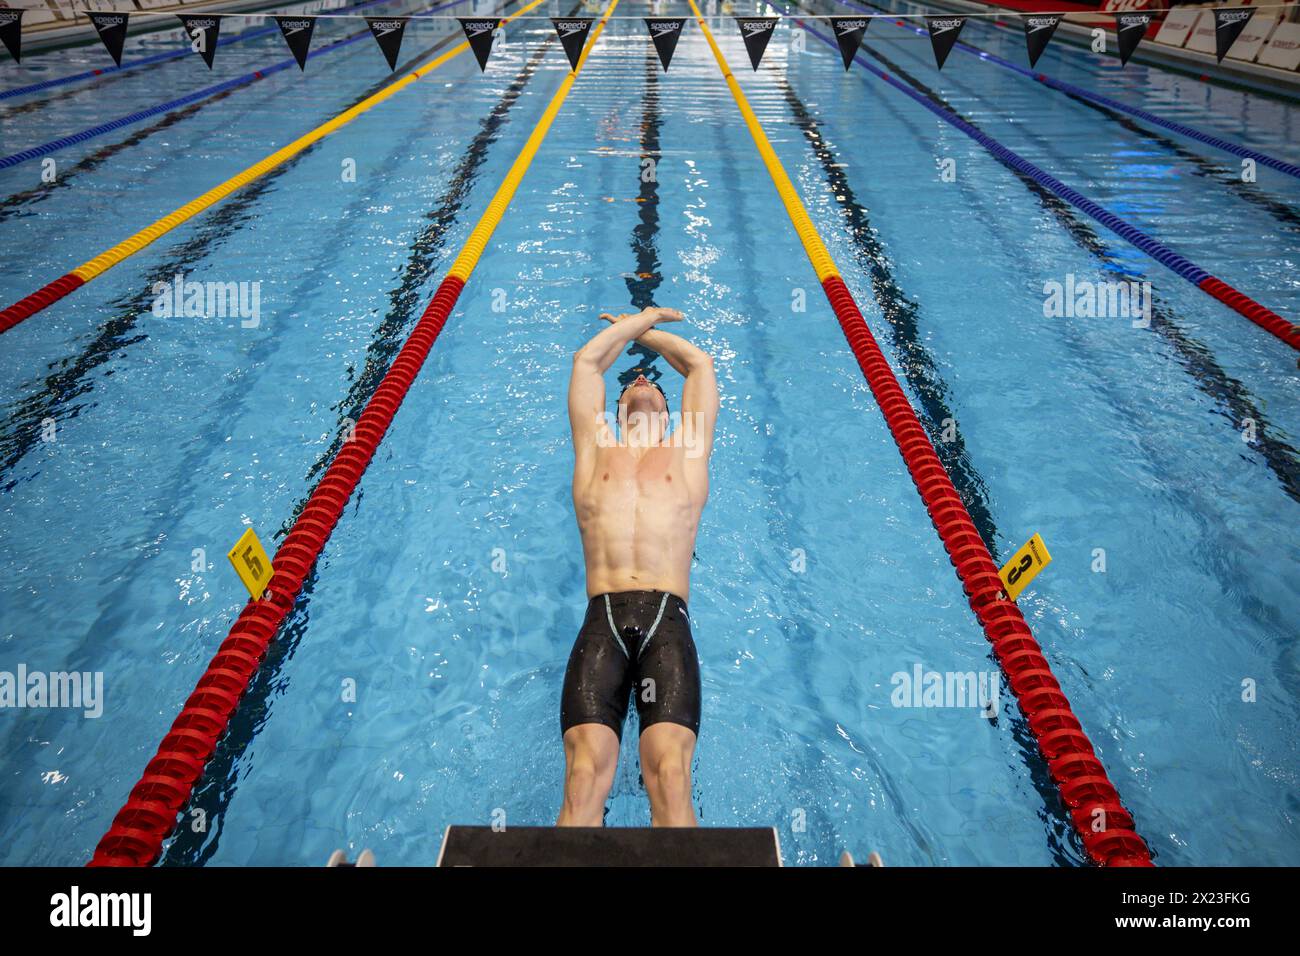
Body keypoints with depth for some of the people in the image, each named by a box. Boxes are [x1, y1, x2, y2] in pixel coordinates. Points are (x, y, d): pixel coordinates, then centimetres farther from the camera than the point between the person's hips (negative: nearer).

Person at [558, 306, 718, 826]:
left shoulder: (686, 451, 27)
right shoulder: (597, 450, 28)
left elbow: (700, 364, 31)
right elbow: (586, 360, 32)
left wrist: (641, 329, 44)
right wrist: (643, 317, 43)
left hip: (667, 621, 0)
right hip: (601, 621, 1)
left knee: (671, 772, -23)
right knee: (585, 774, -21)